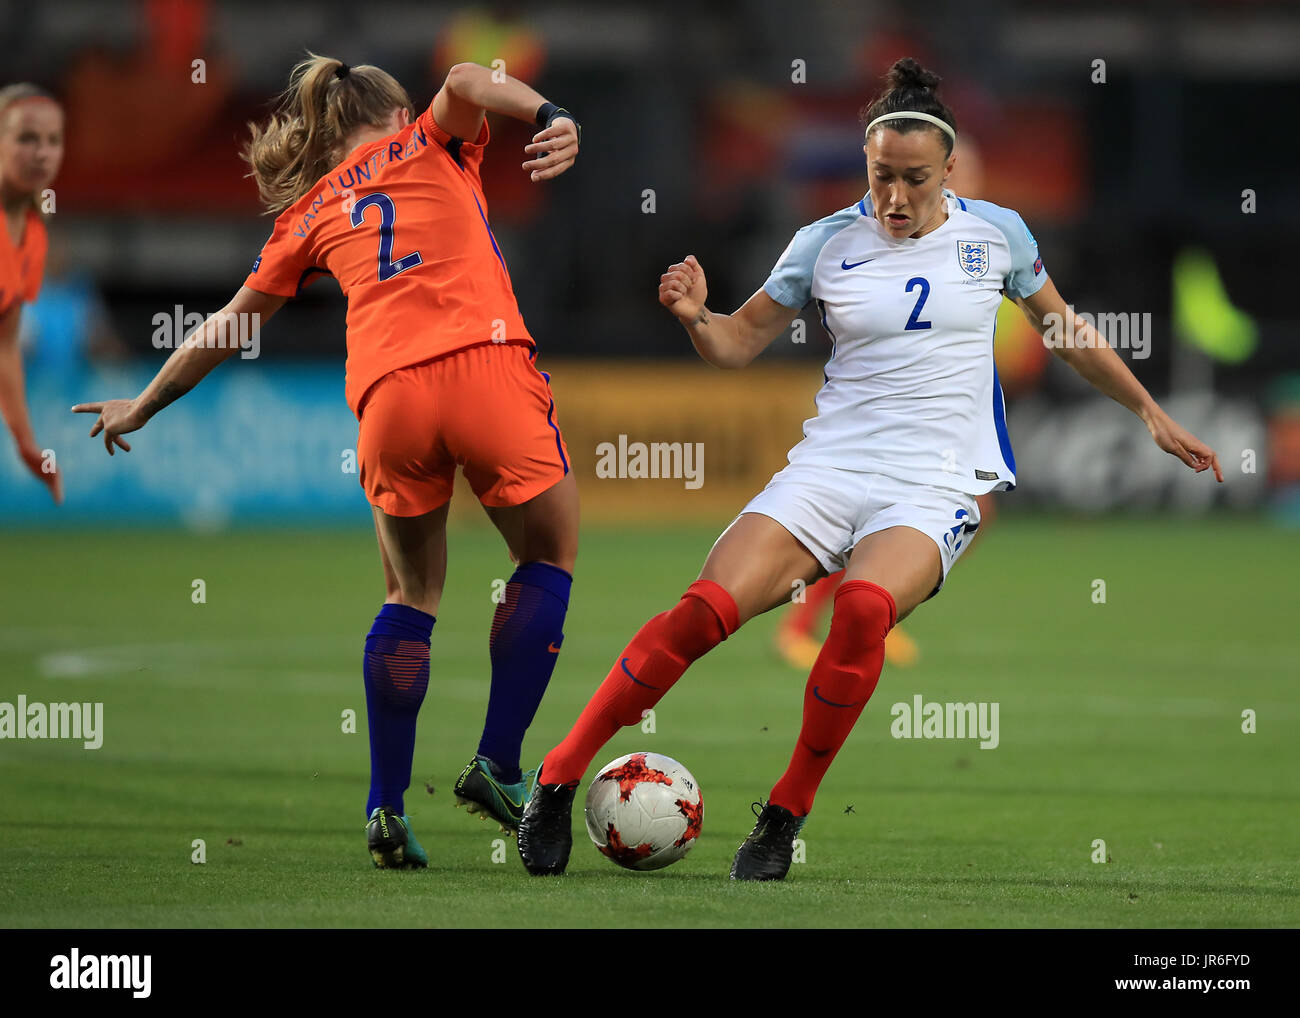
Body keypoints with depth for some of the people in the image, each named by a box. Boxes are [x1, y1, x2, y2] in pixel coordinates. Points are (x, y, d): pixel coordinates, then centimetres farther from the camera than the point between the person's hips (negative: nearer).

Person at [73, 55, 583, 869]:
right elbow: (467, 81, -2)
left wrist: (143, 406, 42)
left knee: (411, 596, 19)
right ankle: (498, 765, 9)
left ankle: (387, 808, 12)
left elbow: (226, 329, 31)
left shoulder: (311, 213, 26)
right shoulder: (431, 145, 21)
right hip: (487, 363, -3)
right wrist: (552, 117, -13)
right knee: (550, 557, 17)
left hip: (388, 391, 3)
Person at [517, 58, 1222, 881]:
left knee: (865, 605, -35)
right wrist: (695, 318, -11)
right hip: (827, 471, 1)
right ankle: (557, 782, -11)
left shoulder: (996, 234, 6)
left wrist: (1152, 414, 24)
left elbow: (1067, 330, 21)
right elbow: (742, 342, 12)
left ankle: (787, 816, -20)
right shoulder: (827, 245, 4)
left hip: (935, 489, -1)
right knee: (704, 611, -22)